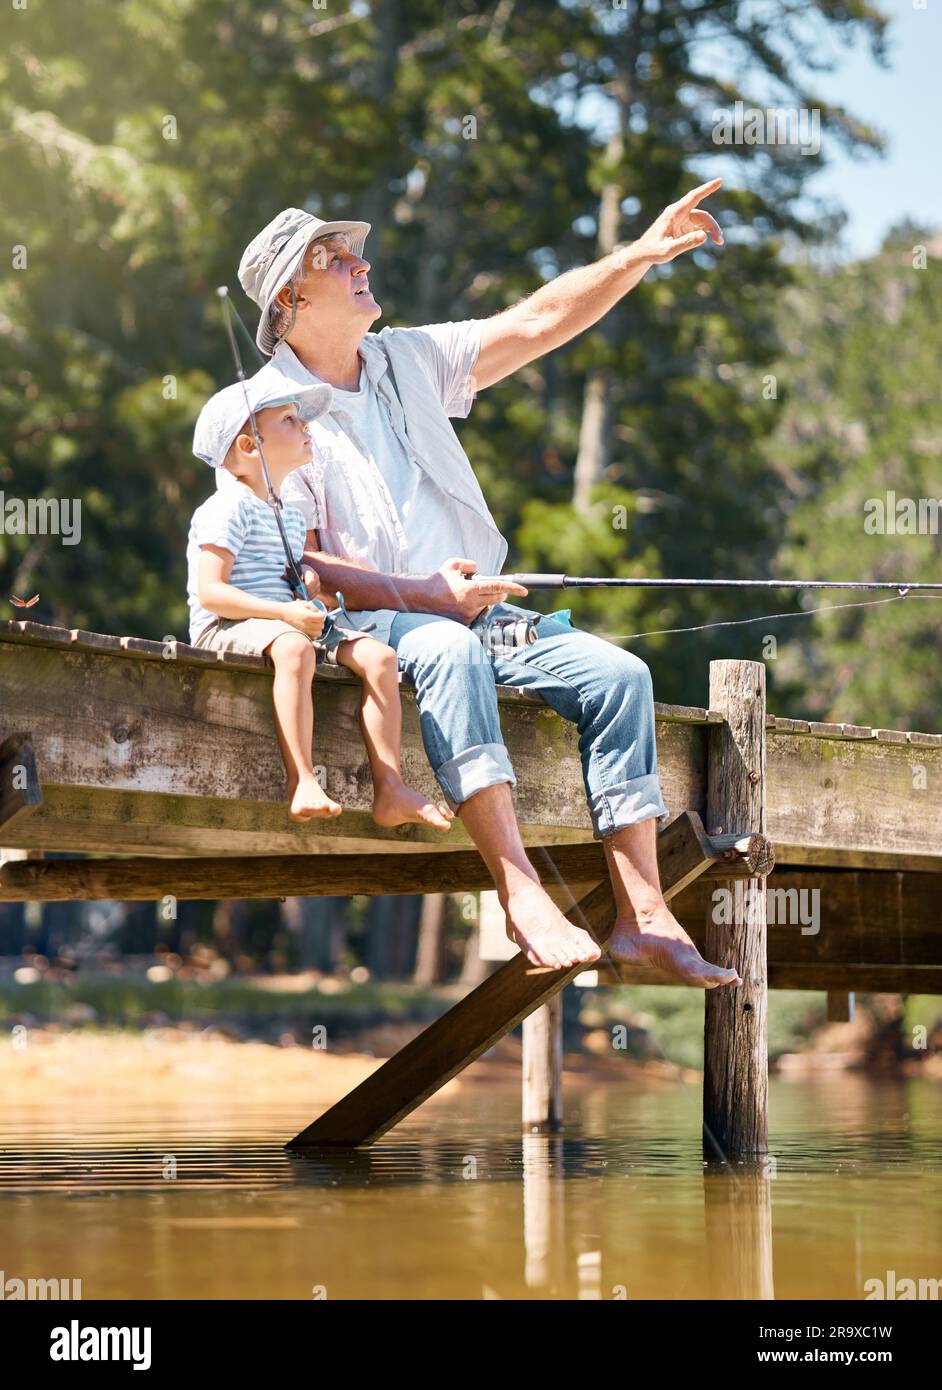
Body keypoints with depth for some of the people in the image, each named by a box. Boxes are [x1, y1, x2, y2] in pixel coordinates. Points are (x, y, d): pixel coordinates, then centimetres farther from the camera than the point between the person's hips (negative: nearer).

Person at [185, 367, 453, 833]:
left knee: (378, 656, -10)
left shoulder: (289, 515, 22)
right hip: (227, 626, -9)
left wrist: (308, 581, 8)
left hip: (290, 621, 9)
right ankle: (301, 782, -45)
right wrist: (284, 612, -25)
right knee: (294, 648, -41)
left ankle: (389, 788, -15)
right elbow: (211, 593, -16)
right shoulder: (229, 510, -8)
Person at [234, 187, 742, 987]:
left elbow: (538, 323, 14)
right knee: (449, 653, -39)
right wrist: (427, 596, -21)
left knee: (618, 673, -14)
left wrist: (641, 256, 3)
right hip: (375, 623, -6)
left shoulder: (409, 360, 16)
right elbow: (298, 567, -11)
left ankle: (643, 915, -21)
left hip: (481, 615, 7)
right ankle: (522, 895, -48)